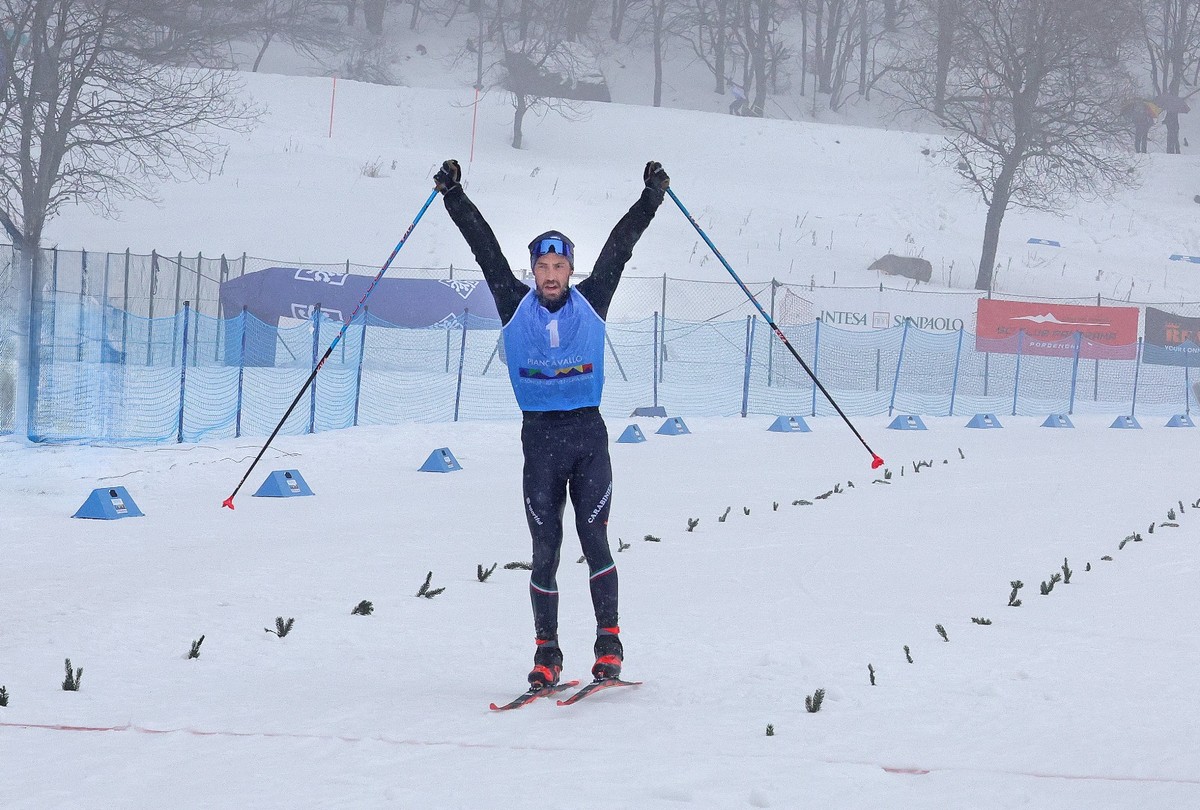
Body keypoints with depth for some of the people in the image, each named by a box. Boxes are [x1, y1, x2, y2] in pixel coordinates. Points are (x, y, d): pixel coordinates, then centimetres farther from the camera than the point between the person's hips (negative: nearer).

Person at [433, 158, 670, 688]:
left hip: (588, 434, 0)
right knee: (545, 549, 1)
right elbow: (485, 248, 5)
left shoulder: (590, 304, 5)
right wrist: (454, 197, 4)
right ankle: (546, 651, 7)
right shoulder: (516, 307, 5)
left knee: (594, 539, -8)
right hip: (539, 437, 1)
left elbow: (619, 246, 7)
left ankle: (609, 642, -2)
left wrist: (651, 198, 8)